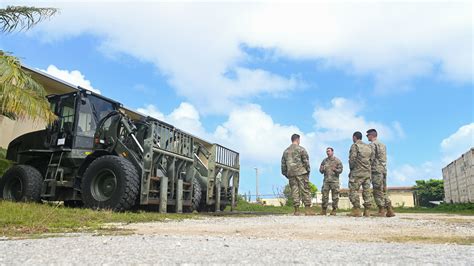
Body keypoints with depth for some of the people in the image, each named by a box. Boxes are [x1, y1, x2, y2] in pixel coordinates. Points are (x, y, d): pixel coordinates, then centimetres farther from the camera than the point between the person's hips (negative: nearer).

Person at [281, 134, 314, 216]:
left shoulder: (286, 151, 15)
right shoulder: (301, 149, -1)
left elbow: (283, 164, 15)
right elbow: (306, 161, -5)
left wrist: (286, 174, 20)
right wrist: (308, 170, 4)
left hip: (291, 174, 5)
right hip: (301, 172, -5)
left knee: (295, 192, 4)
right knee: (305, 190, -2)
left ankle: (296, 210, 2)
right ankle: (307, 209, -5)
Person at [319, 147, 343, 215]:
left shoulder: (337, 160, 5)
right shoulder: (324, 161, 14)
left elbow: (340, 170, 1)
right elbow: (320, 170, 16)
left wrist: (335, 170, -18)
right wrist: (322, 169, -7)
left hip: (334, 180, -2)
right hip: (326, 180, 2)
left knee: (335, 196, -1)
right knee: (324, 196, -1)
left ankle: (334, 210, 7)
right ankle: (324, 210, 5)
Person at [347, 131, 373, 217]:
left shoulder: (355, 145, -5)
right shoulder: (368, 147, 15)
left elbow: (352, 158, -12)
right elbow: (371, 159, 13)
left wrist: (351, 168, 1)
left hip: (357, 172, -7)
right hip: (367, 172, 7)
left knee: (353, 191, -4)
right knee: (366, 191, 7)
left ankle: (356, 210, -11)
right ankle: (367, 211, 5)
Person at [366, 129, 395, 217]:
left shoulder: (373, 144, -7)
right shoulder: (383, 145, 20)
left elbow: (371, 158, -13)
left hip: (376, 170, -8)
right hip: (384, 169, 9)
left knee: (378, 191, -6)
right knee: (383, 191, 10)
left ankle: (381, 211, -7)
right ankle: (389, 210, 7)